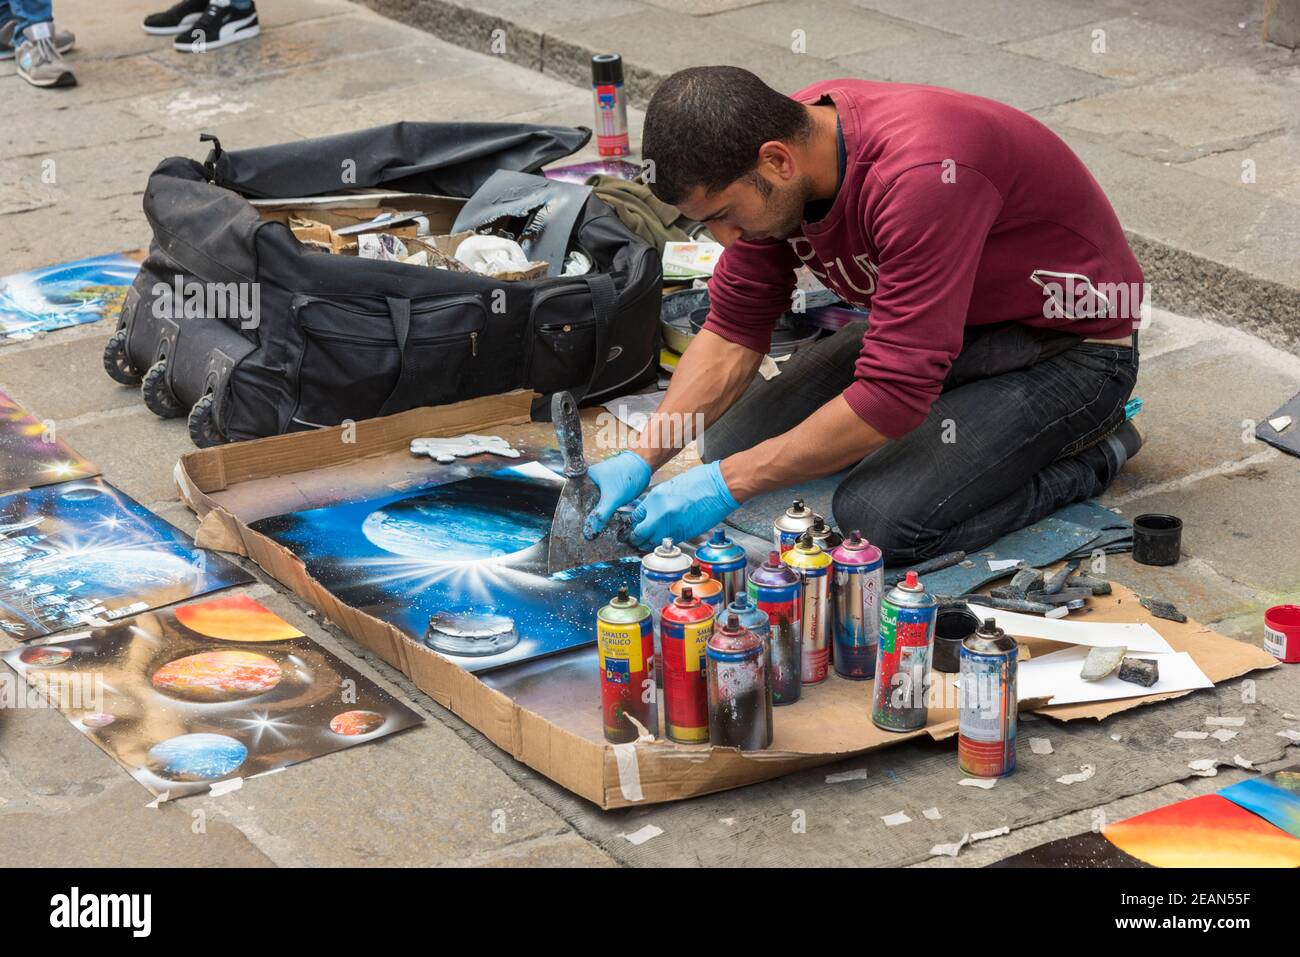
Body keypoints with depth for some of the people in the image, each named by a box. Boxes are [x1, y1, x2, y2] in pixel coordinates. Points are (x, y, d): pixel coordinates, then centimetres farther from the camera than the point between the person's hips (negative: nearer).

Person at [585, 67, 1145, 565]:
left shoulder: (921, 176, -37)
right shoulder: (776, 141, -12)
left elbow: (894, 395, -36)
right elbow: (733, 331, -1)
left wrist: (724, 484, -29)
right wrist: (639, 458, -14)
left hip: (1067, 347, -8)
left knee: (875, 520, -26)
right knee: (733, 442, -1)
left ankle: (1091, 454, -2)